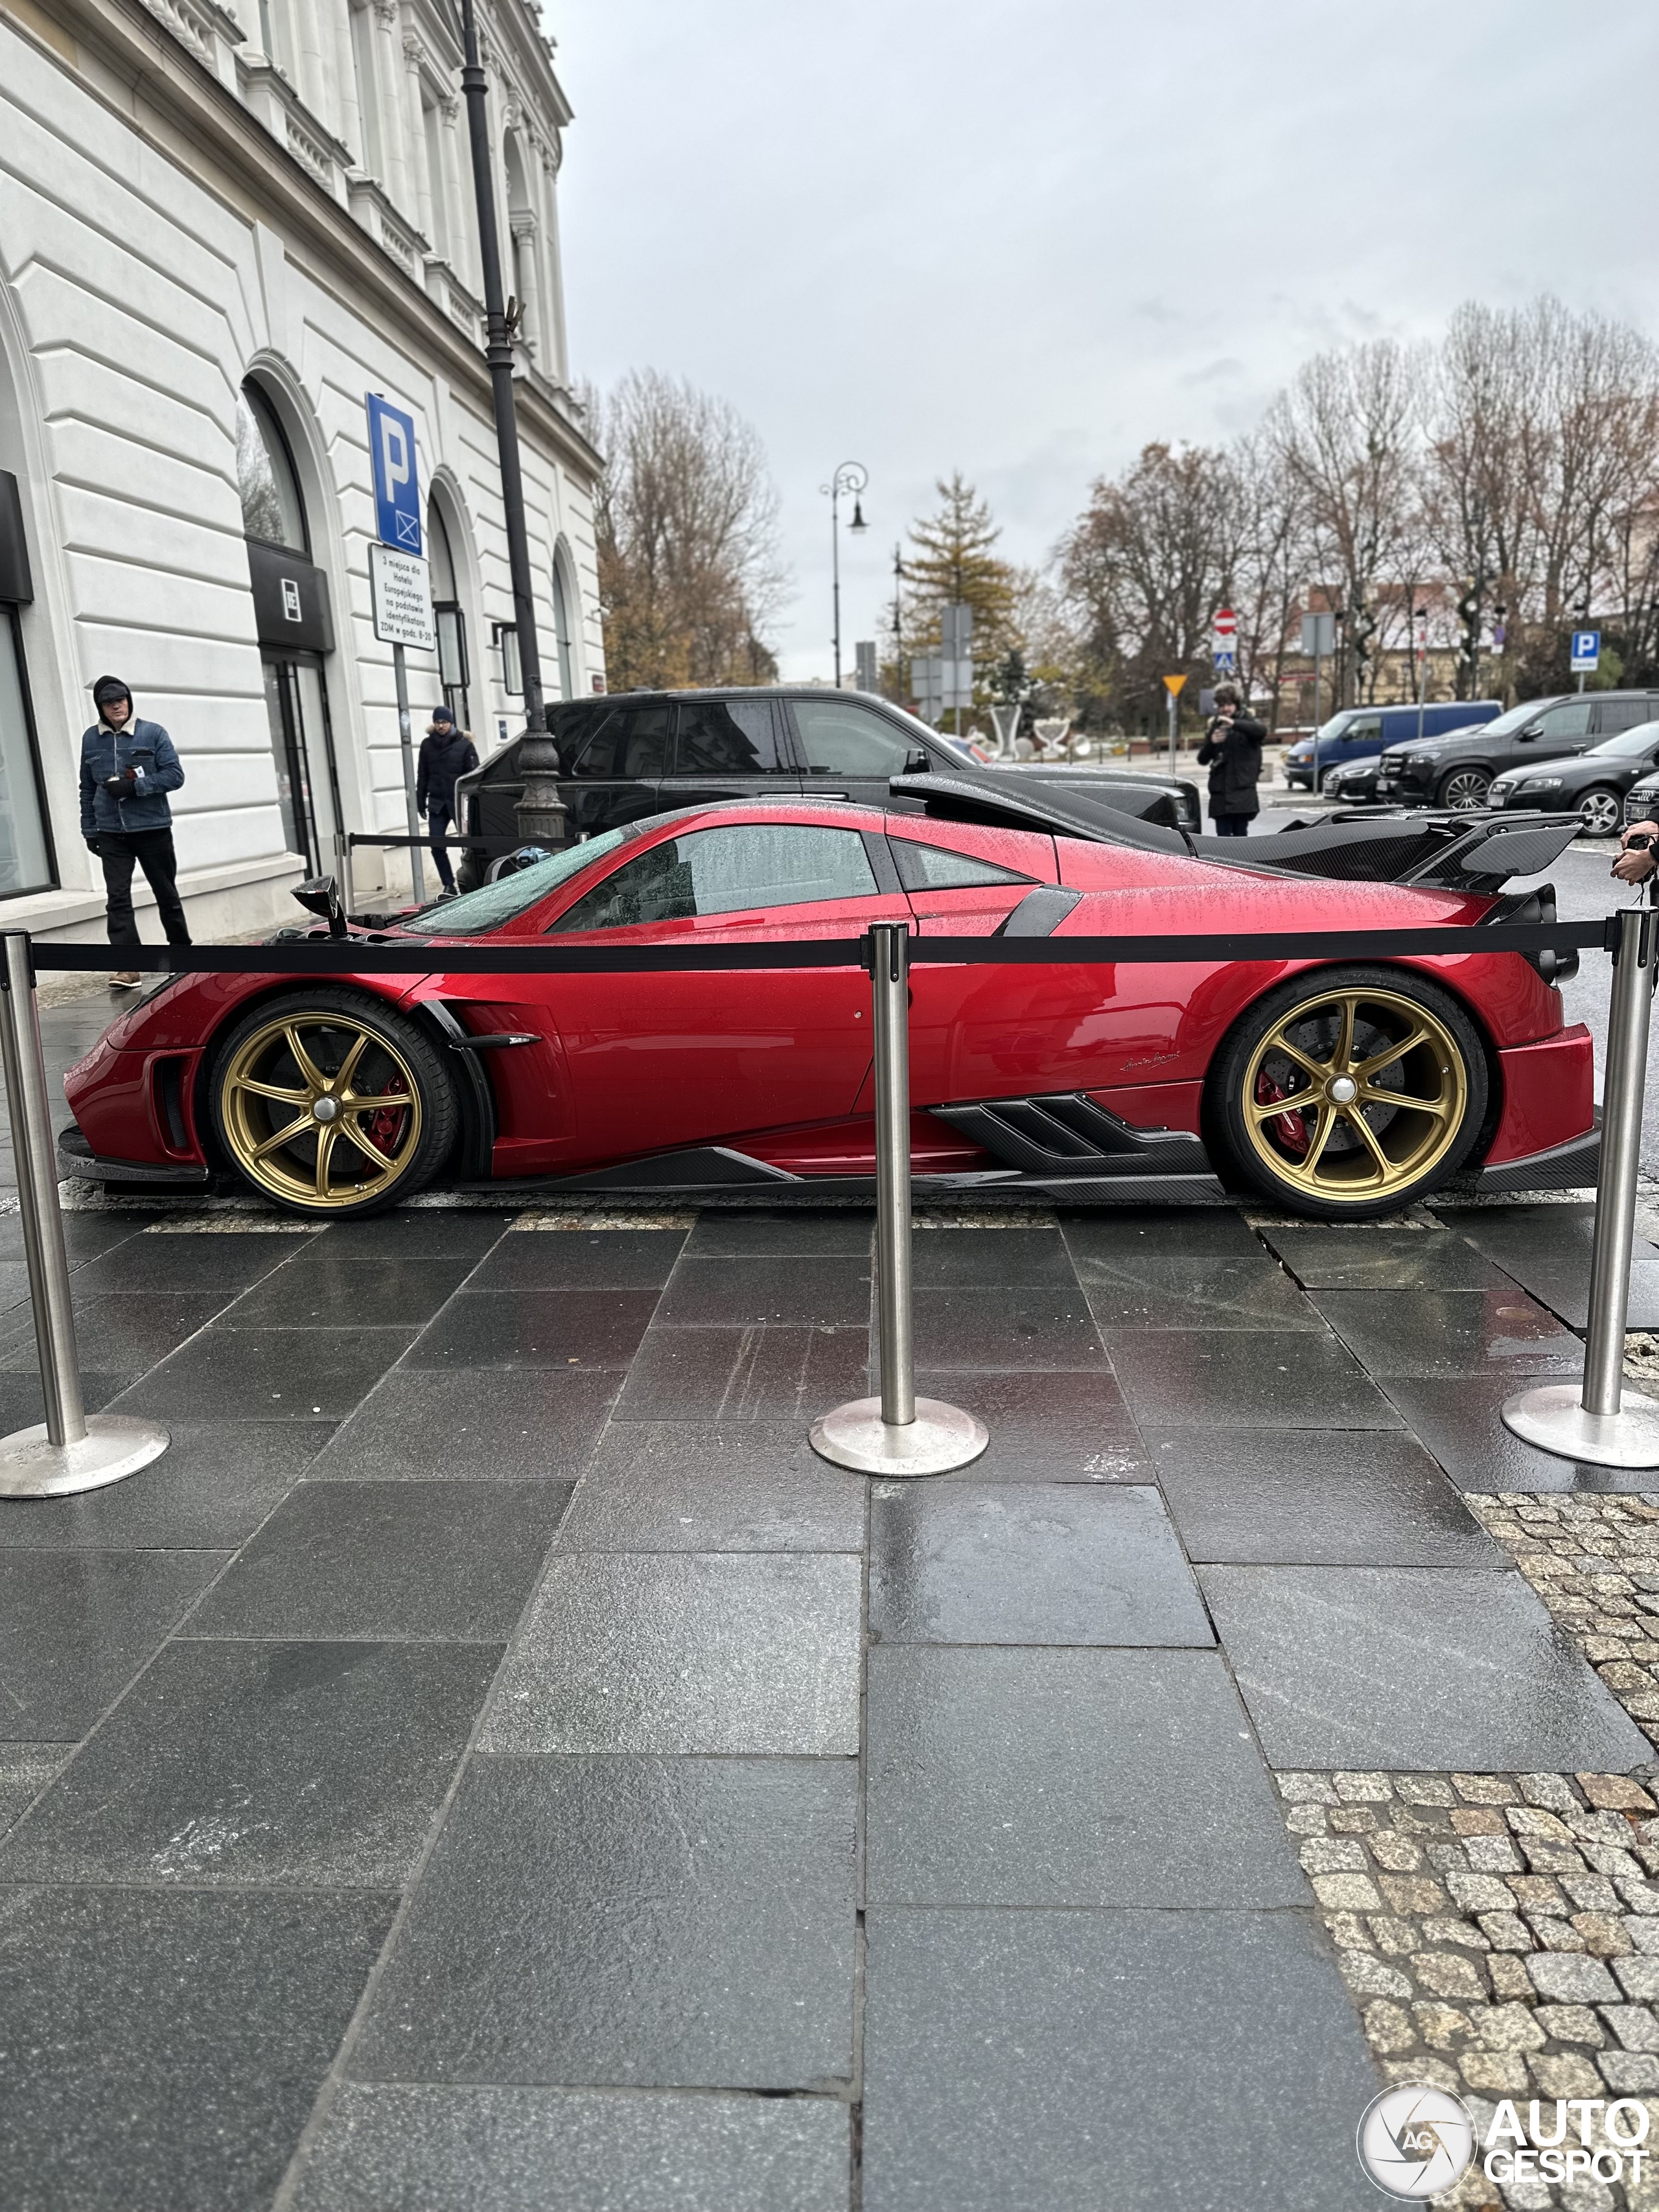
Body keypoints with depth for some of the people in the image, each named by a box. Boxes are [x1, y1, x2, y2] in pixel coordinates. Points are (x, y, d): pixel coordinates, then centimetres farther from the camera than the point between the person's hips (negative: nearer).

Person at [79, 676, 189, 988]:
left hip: (153, 829, -1)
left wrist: (134, 786, -18)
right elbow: (87, 788, 12)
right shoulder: (91, 739, 5)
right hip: (111, 833, 2)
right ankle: (127, 967, -13)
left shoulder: (153, 733, -3)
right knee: (117, 899, -9)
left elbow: (174, 775, -8)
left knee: (166, 895, 11)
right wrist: (89, 830, 11)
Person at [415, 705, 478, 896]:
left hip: (459, 801, -3)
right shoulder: (427, 744, 7)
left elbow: (474, 774, -5)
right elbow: (422, 775, 11)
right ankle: (449, 886, 2)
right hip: (437, 803, 3)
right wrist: (421, 801, 8)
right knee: (437, 845, -5)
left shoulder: (464, 744, -3)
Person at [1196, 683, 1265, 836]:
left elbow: (1262, 730, -20)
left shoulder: (1246, 720, 4)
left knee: (1240, 834, -5)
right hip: (1220, 791, 3)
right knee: (1223, 836, -1)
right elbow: (1202, 759, 11)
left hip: (1243, 790, -3)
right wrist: (1211, 742, -9)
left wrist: (1234, 724, -33)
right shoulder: (1214, 726, 15)